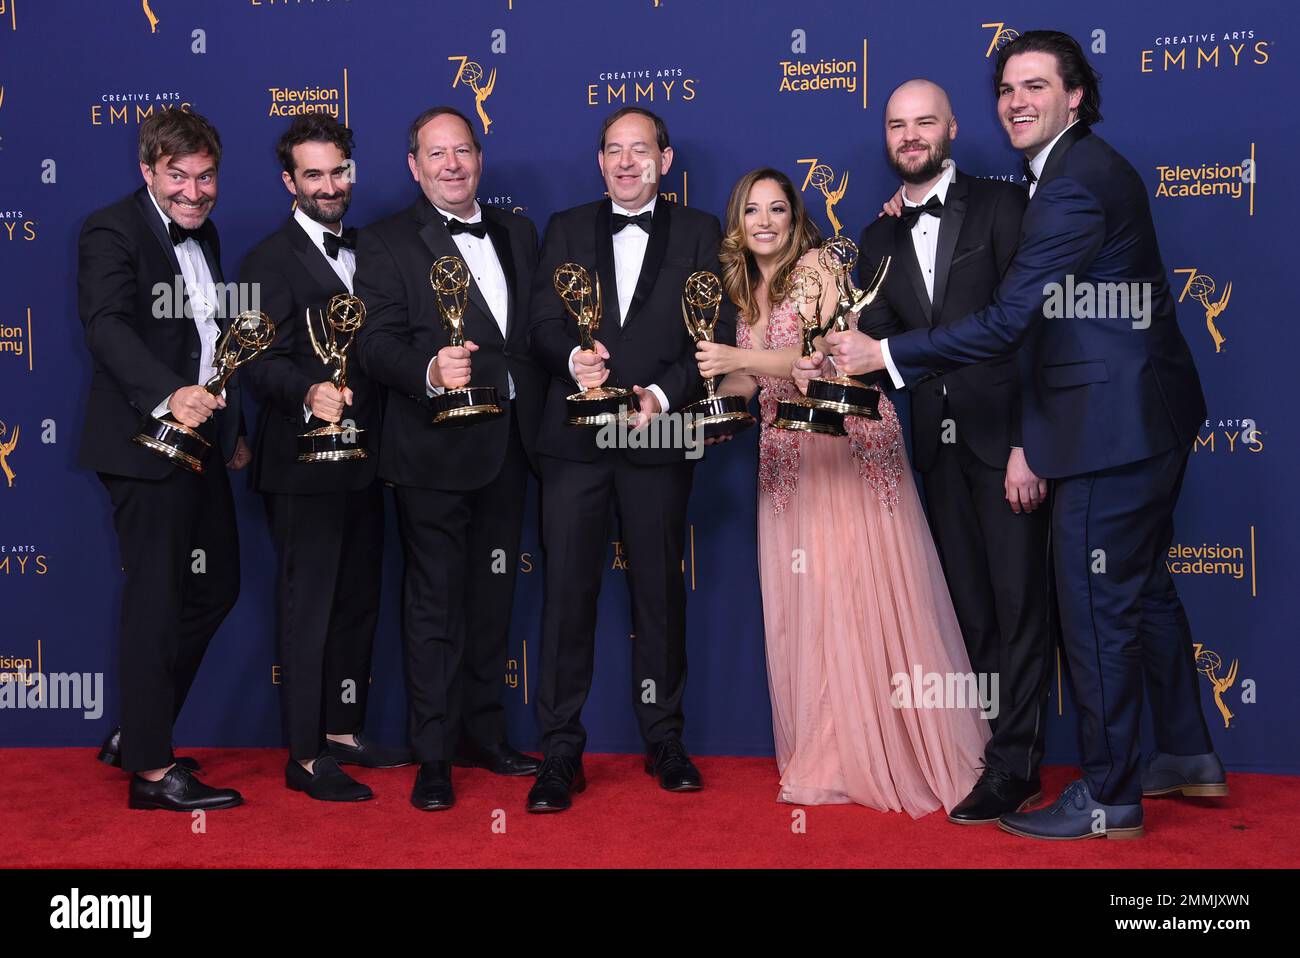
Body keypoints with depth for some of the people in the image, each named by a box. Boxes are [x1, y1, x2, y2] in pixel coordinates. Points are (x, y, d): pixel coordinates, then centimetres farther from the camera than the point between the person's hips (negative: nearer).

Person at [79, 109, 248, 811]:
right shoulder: (110, 232, -10)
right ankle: (151, 770, 7)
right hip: (145, 444, -9)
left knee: (215, 588, 14)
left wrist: (233, 429, 21)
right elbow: (107, 328, -25)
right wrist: (169, 395, -40)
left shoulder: (204, 235, 16)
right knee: (157, 601, -4)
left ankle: (137, 733, 28)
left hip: (201, 443, 9)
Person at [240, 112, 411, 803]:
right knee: (307, 608, 0)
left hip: (362, 460, 8)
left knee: (357, 602, 16)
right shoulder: (271, 260, -9)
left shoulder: (363, 251, 13)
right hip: (303, 465, -8)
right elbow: (262, 362, -19)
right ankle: (305, 758, 9)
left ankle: (344, 733, 30)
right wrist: (308, 393, -38)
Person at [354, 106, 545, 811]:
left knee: (493, 594, 15)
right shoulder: (386, 243, -3)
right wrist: (430, 371, -33)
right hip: (433, 449, -5)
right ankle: (433, 756, 11)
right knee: (435, 603, 1)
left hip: (508, 444, 6)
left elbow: (539, 324, 12)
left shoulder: (517, 233, 13)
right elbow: (377, 343, -14)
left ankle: (483, 732, 30)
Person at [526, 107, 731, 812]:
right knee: (567, 590, -1)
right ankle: (561, 753, 5)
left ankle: (664, 739, 20)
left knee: (660, 589, 8)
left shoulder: (699, 233, 9)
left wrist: (663, 395, -15)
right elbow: (543, 325, 4)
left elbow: (714, 334, 0)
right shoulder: (567, 230, 14)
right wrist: (572, 359, -19)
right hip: (574, 437, 1)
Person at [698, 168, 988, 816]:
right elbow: (748, 381, 12)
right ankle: (830, 758, 13)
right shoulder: (745, 290, 14)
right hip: (787, 461, 6)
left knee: (864, 593, -5)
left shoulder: (816, 266, -4)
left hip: (852, 447, -6)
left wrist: (739, 358, -28)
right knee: (803, 605, 4)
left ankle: (899, 753, 6)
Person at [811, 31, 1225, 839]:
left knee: (1096, 607, -2)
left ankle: (1109, 799, 9)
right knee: (1142, 590, 20)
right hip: (1147, 416, 11)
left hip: (1113, 428, -11)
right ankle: (1189, 756, 34)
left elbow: (1007, 322, -24)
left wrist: (882, 355, -21)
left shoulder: (1073, 186, -19)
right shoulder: (1088, 168, 14)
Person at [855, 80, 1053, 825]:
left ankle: (1015, 769, 4)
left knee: (1019, 603, -2)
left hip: (1007, 435, -5)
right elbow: (877, 343, 8)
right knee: (972, 609, 9)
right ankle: (1003, 755, 17)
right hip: (939, 445, 5)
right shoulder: (880, 240, 14)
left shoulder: (1000, 206, -1)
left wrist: (1029, 443, -15)